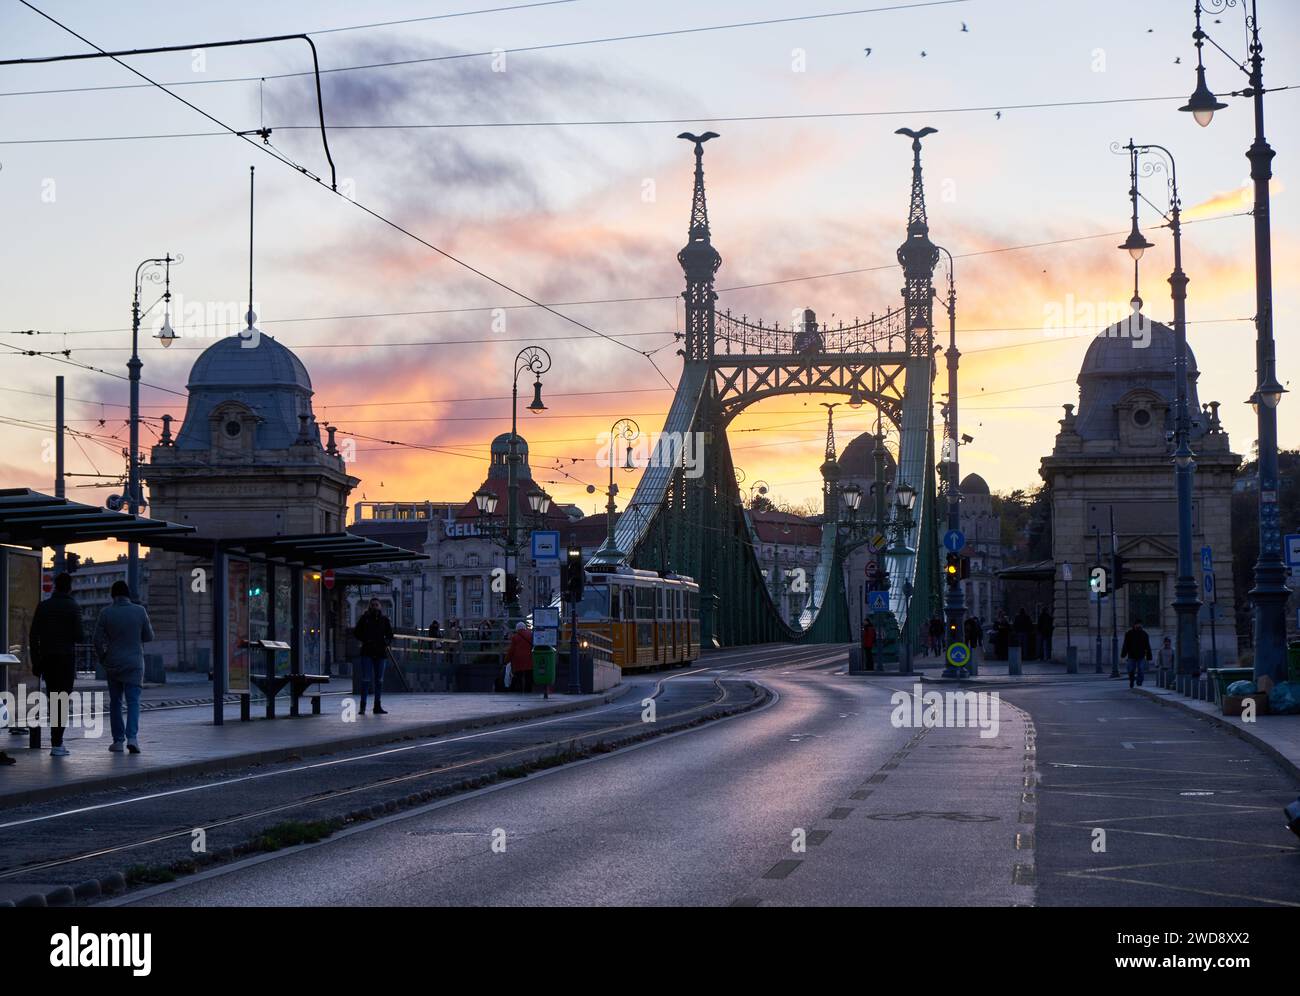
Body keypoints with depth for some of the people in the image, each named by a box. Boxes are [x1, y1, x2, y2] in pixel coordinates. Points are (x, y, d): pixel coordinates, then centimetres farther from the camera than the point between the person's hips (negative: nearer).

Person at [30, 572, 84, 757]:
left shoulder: (43, 606, 7)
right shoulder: (73, 607, -6)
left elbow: (34, 636, 4)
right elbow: (79, 636, -11)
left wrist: (36, 663, 8)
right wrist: (84, 636, 13)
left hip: (47, 659, 4)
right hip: (66, 658, -4)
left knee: (53, 700, 15)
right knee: (62, 701, -3)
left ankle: (57, 741, 16)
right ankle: (56, 744, -8)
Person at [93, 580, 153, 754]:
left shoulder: (105, 613, -5)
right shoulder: (140, 611, -4)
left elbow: (98, 640, -6)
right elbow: (149, 636, 3)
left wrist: (102, 658, 10)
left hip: (112, 664, 1)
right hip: (135, 663, -1)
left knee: (115, 702, 12)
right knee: (133, 702, -1)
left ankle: (118, 740, 12)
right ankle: (132, 737, -19)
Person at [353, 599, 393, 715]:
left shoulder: (384, 619, 9)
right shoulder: (364, 618, 3)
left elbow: (390, 635, 14)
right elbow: (356, 632, 6)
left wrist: (386, 642, -5)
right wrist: (363, 640, -9)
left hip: (380, 653, 3)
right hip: (367, 652, -3)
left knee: (379, 680, 7)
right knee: (366, 679, -9)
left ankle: (377, 706, 14)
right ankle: (363, 706, -7)